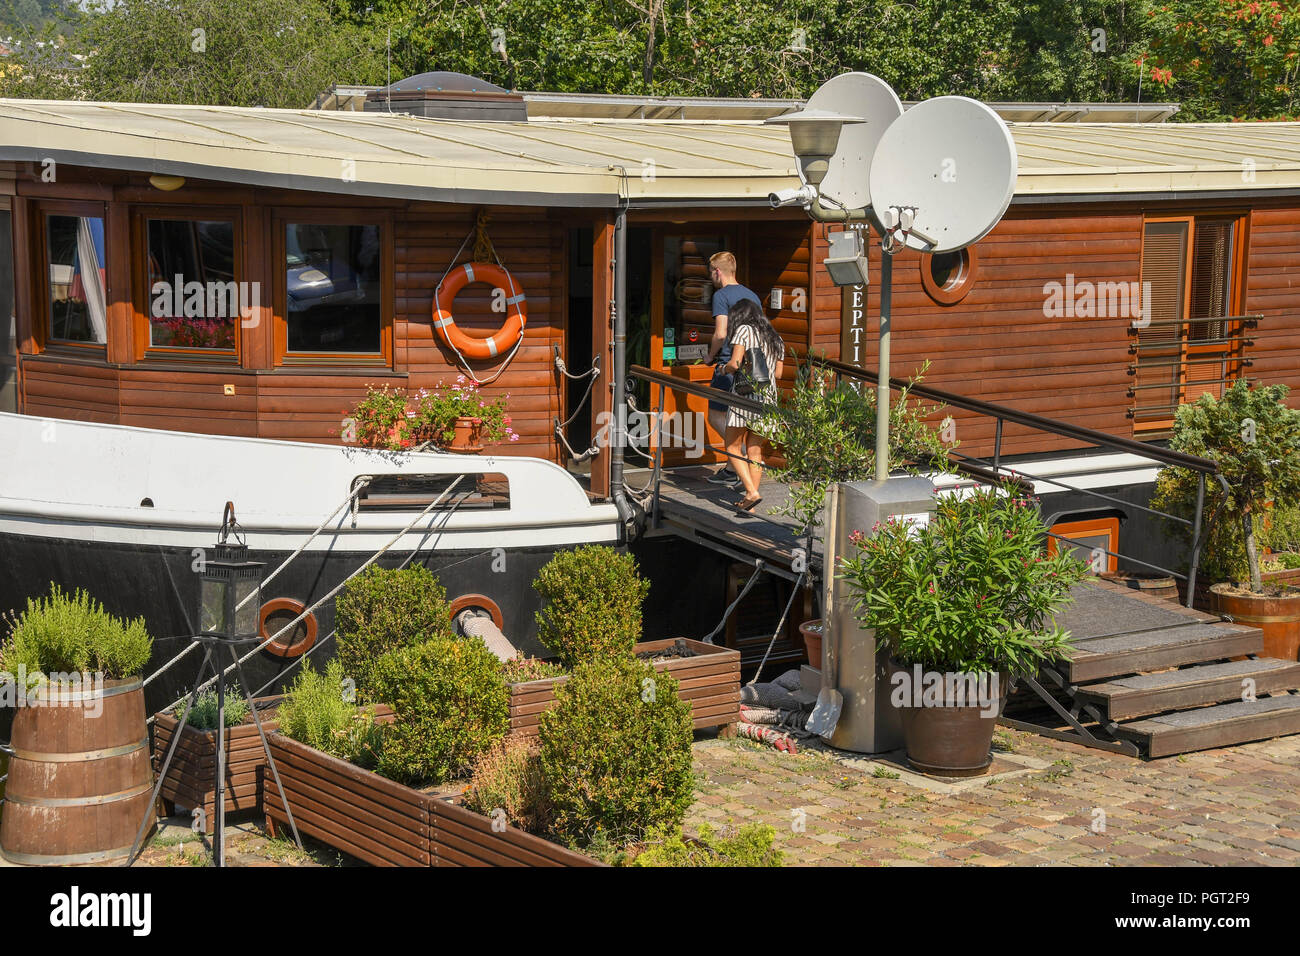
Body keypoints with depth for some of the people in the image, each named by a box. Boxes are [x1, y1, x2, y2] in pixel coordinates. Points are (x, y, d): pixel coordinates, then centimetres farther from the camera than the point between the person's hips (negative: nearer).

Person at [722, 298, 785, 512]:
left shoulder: (744, 330, -4)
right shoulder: (775, 338, 16)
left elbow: (734, 364, -13)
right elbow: (778, 373, 16)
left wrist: (724, 368, 8)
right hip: (768, 396, 6)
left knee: (733, 448, 3)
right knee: (754, 450, 11)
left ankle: (752, 492, -12)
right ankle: (750, 502, 9)